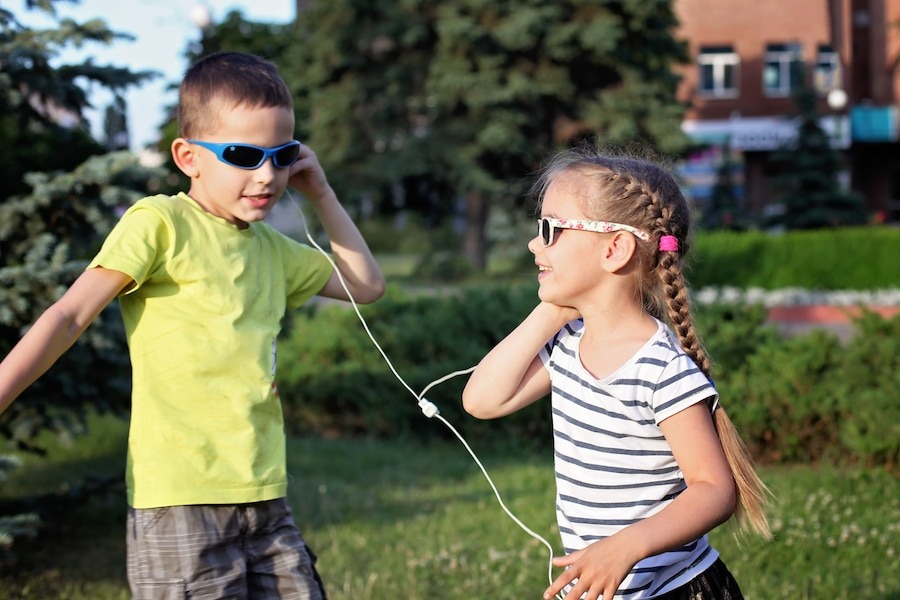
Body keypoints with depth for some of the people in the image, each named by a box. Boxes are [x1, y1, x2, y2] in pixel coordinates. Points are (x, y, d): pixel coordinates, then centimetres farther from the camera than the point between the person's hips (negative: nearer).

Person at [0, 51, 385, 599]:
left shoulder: (272, 247, 16)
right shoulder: (160, 224, -6)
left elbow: (366, 285, 25)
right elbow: (69, 316, -9)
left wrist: (320, 192, 17)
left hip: (266, 497, 7)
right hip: (181, 502, -7)